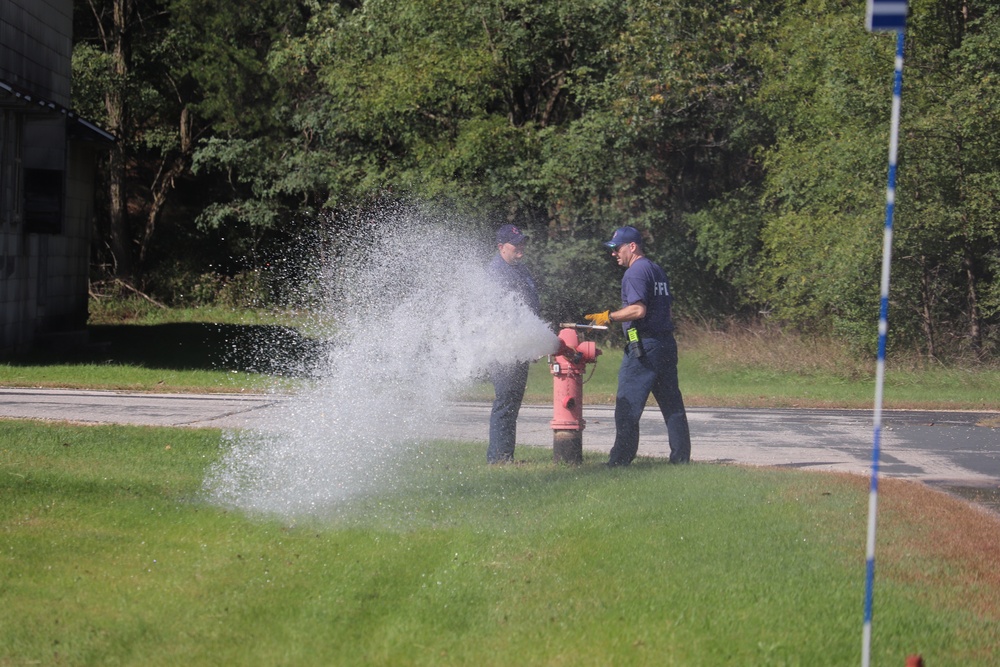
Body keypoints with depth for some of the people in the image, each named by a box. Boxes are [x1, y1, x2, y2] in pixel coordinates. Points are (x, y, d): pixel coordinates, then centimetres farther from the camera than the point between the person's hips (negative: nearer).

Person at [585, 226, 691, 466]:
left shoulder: (635, 272, -11)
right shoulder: (657, 270, 19)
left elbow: (638, 310, -21)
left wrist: (609, 317, -13)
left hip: (644, 347, -10)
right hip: (666, 342, 10)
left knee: (627, 406, -6)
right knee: (672, 404, 10)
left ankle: (621, 458, -8)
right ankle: (681, 456, 11)